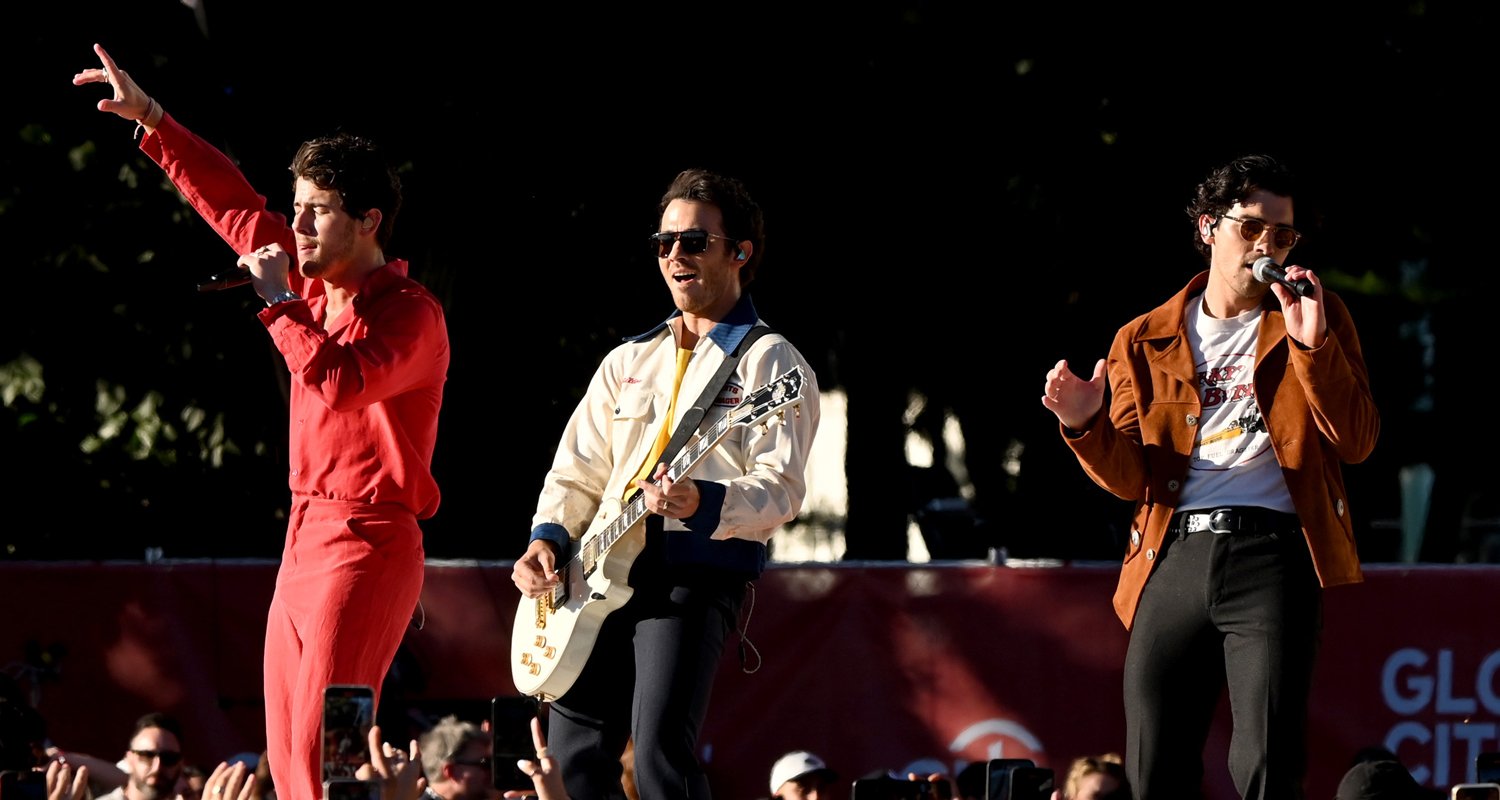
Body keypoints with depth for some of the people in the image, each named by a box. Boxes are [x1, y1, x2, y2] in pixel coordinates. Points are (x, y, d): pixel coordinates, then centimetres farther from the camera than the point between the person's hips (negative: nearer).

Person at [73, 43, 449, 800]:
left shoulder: (408, 313, -11)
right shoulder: (319, 286, 12)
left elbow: (341, 383, -29)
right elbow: (235, 206, 21)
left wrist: (280, 302, -18)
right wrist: (152, 120, 18)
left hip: (365, 545, -9)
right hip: (305, 540, 9)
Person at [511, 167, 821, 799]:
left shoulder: (769, 362, 1)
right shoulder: (629, 361, 22)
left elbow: (781, 486, -11)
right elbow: (577, 471, 22)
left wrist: (702, 504, -30)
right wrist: (548, 538, 2)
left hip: (699, 572, -7)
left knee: (662, 746, -22)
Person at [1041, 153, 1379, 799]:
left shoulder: (1316, 316, 13)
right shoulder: (1143, 343, 17)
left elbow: (1356, 443, 2)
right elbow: (1131, 479, 12)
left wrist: (1311, 343, -10)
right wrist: (1085, 427, -8)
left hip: (1269, 550, -2)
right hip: (1173, 558, 2)